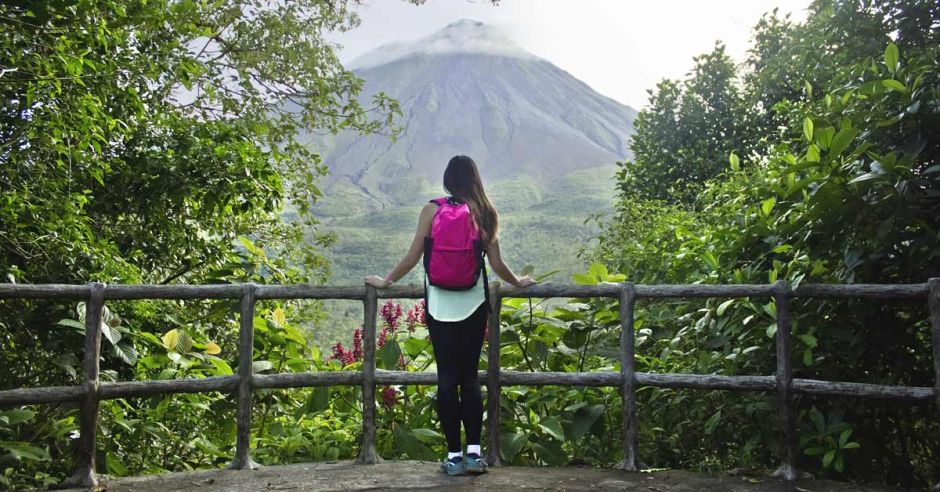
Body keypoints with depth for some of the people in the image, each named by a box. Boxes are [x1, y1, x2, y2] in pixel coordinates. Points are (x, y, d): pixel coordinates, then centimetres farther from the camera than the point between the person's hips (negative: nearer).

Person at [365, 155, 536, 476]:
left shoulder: (432, 209, -3)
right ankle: (474, 452, 8)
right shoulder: (485, 213, 1)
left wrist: (385, 281, 14)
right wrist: (518, 282, 22)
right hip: (474, 304, 1)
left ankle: (454, 456, 8)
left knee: (447, 378, 4)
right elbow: (496, 264, 3)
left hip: (440, 305, -1)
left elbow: (412, 258, -1)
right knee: (469, 377, 10)